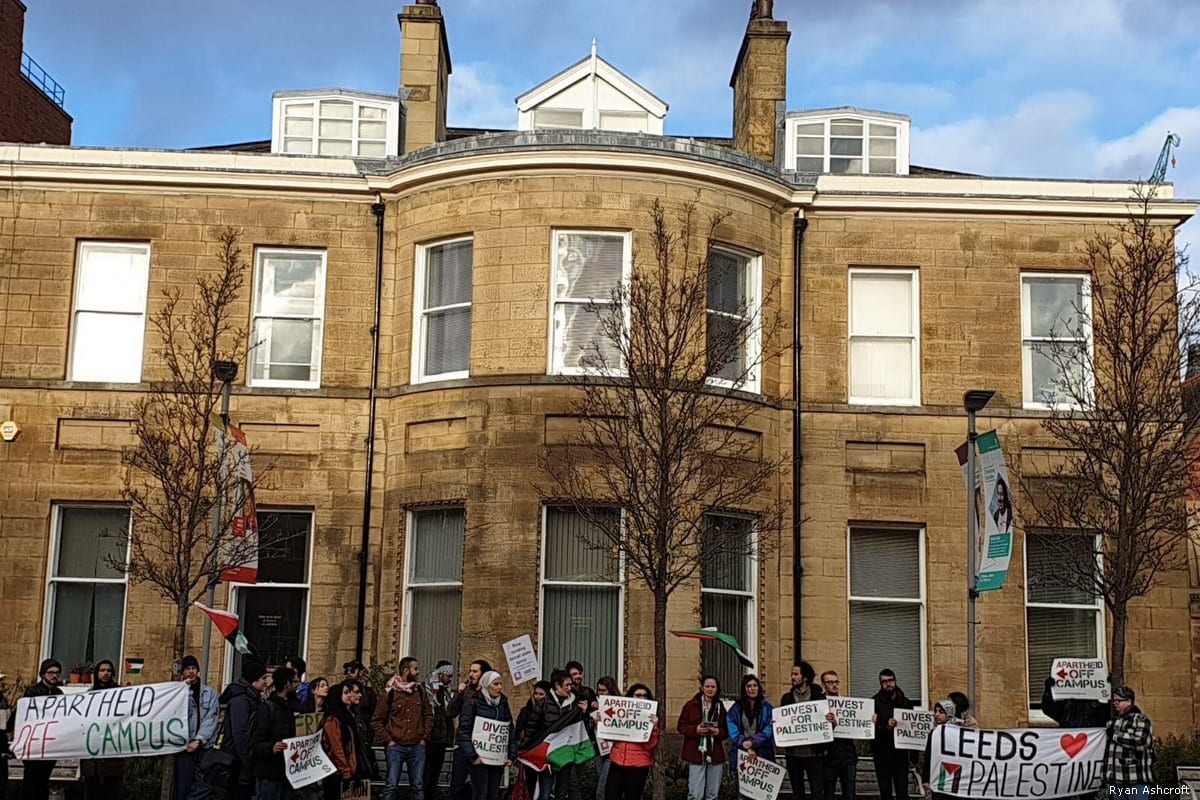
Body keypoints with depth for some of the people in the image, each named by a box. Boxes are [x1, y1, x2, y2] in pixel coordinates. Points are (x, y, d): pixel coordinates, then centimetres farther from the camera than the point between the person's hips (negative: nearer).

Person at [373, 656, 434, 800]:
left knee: (418, 785, 5)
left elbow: (428, 716, 14)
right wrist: (388, 741, -5)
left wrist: (424, 738, 5)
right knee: (391, 785, -4)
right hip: (396, 747, -3)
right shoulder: (390, 692, -4)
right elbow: (377, 720, -1)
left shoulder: (420, 691, 8)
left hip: (417, 747, 3)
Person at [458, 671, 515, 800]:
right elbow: (464, 731, -9)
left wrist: (512, 755, 6)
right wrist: (472, 756, -15)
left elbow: (510, 731, 15)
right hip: (480, 759, -5)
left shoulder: (503, 704, 14)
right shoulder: (474, 704, -3)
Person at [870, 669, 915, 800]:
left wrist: (914, 753, 5)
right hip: (882, 755, -1)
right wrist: (886, 727, -27)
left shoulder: (905, 702, 7)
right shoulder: (875, 702, -3)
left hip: (901, 754, 1)